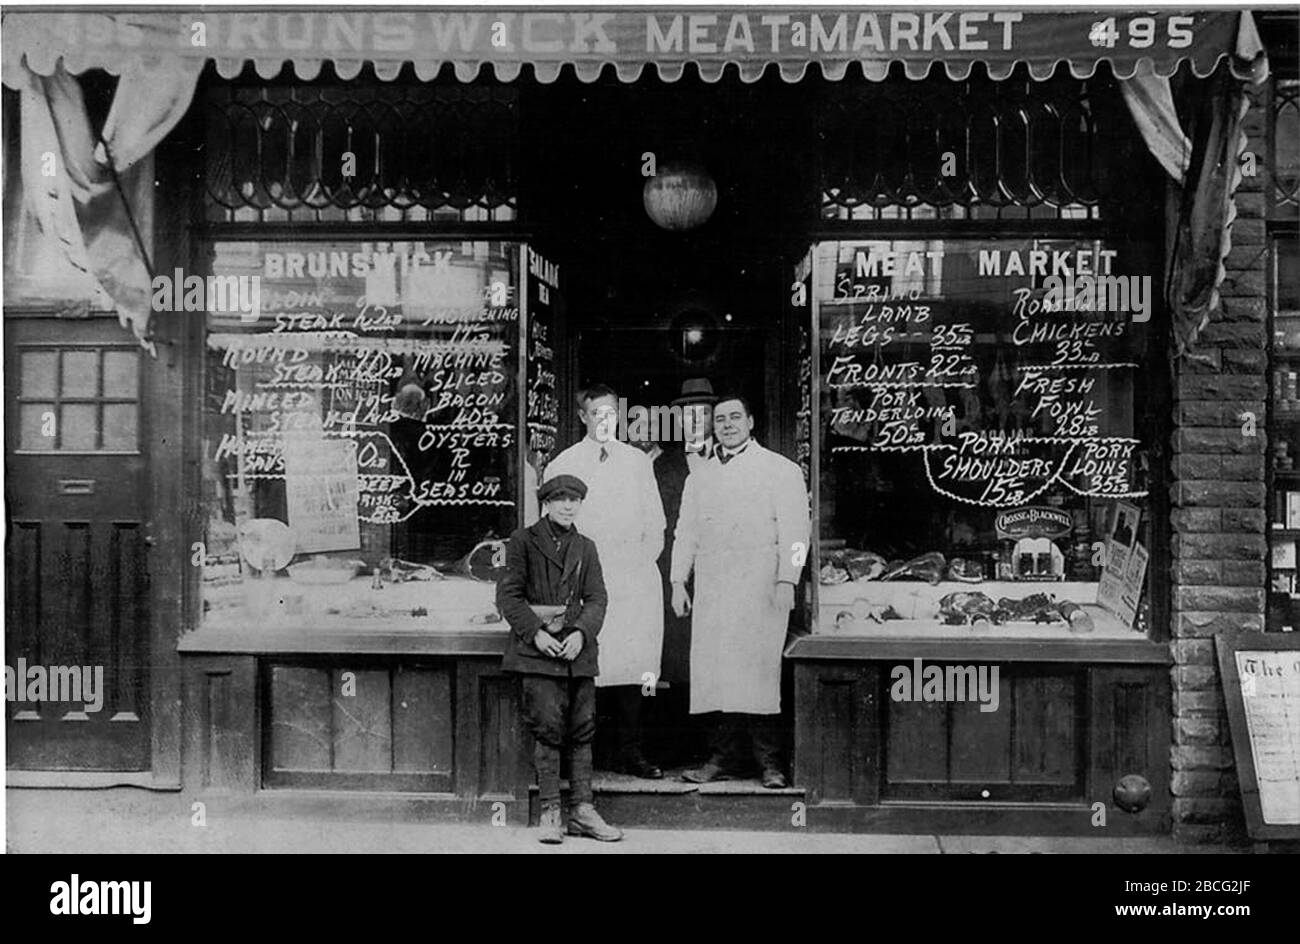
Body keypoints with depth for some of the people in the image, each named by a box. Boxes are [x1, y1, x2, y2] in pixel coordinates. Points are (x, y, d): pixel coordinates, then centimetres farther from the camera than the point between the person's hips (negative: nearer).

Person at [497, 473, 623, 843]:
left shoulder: (586, 547, 16)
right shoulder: (523, 541, 4)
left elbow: (596, 598, 10)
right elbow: (508, 594, -2)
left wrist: (581, 633, -8)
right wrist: (535, 632, -13)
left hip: (578, 648, 4)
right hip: (537, 648, -4)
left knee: (582, 729, 4)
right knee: (547, 727, -7)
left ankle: (582, 811, 9)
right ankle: (550, 812, 1)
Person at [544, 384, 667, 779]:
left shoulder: (637, 461, 15)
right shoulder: (563, 465, 8)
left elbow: (654, 524, 16)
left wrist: (640, 564, 5)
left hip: (633, 576, 2)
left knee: (633, 662, -2)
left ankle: (629, 753, 5)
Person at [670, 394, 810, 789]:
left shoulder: (780, 470, 6)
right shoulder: (698, 478, 21)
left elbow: (794, 530, -1)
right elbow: (685, 533, 20)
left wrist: (786, 580, -11)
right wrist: (678, 582, 9)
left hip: (759, 583, -4)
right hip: (711, 586, 4)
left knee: (756, 667, -10)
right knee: (716, 668, -2)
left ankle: (769, 761, -4)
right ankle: (724, 757, 2)